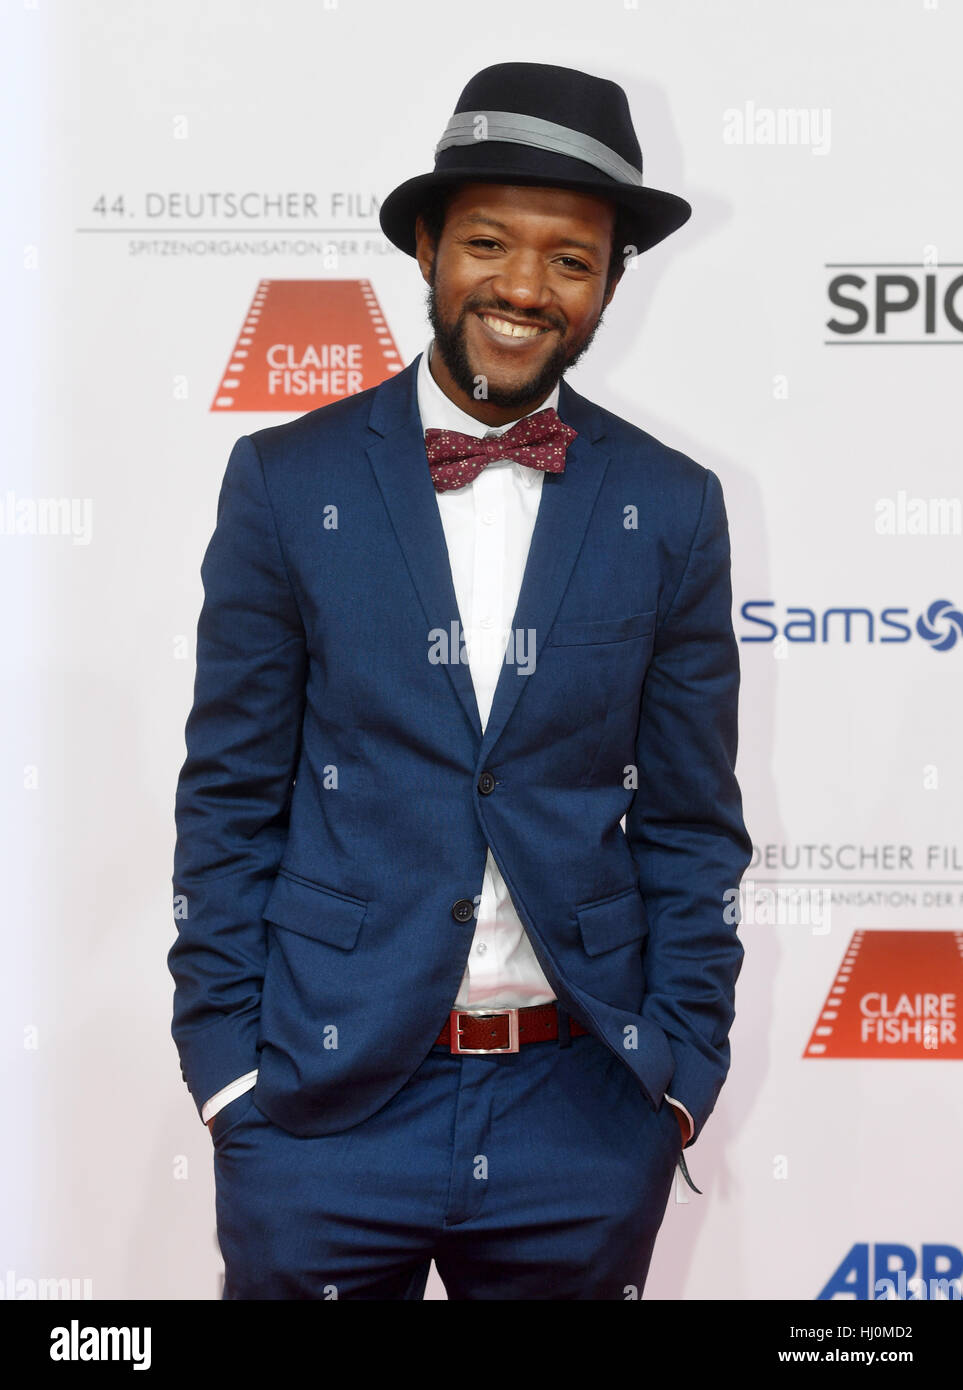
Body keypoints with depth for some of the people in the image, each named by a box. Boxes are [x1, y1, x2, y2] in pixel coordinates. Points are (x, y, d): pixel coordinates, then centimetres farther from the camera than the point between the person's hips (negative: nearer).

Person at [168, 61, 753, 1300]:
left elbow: (691, 824, 4)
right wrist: (225, 1068, -3)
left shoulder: (672, 508, 1)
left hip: (583, 1107, 1)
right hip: (322, 1103, -1)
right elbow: (230, 796, 0)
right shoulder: (286, 482, -2)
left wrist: (682, 1072, 1)